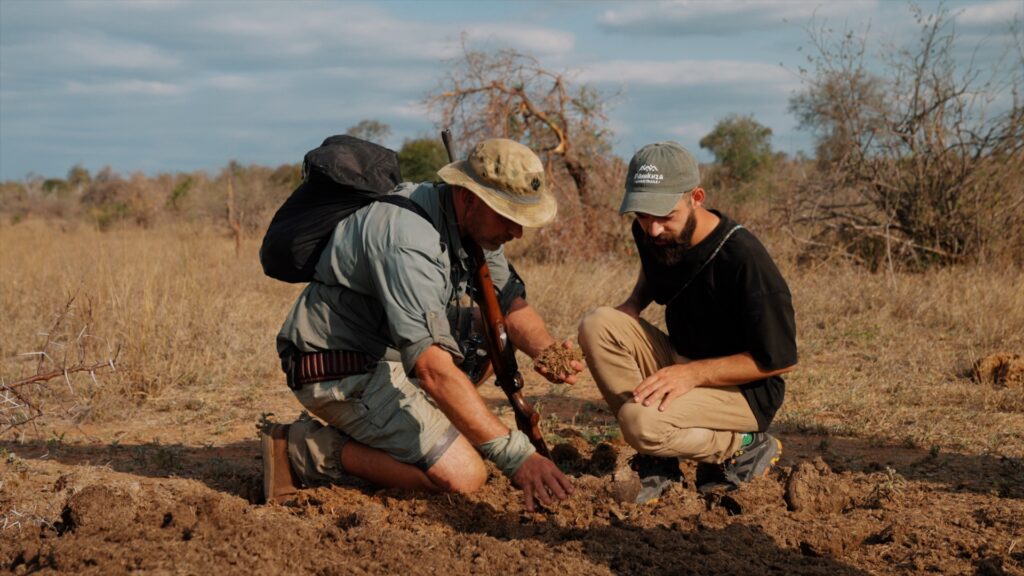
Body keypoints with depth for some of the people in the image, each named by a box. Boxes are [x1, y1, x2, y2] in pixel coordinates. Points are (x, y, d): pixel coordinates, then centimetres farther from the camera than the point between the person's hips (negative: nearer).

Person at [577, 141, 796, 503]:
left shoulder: (743, 258, -25)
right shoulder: (650, 235, -3)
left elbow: (780, 359, -20)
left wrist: (693, 373, -26)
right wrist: (633, 305, 2)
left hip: (742, 389, -8)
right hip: (678, 362, 8)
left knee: (641, 422, -33)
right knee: (596, 326, -16)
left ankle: (747, 448, -4)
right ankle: (656, 461, -9)